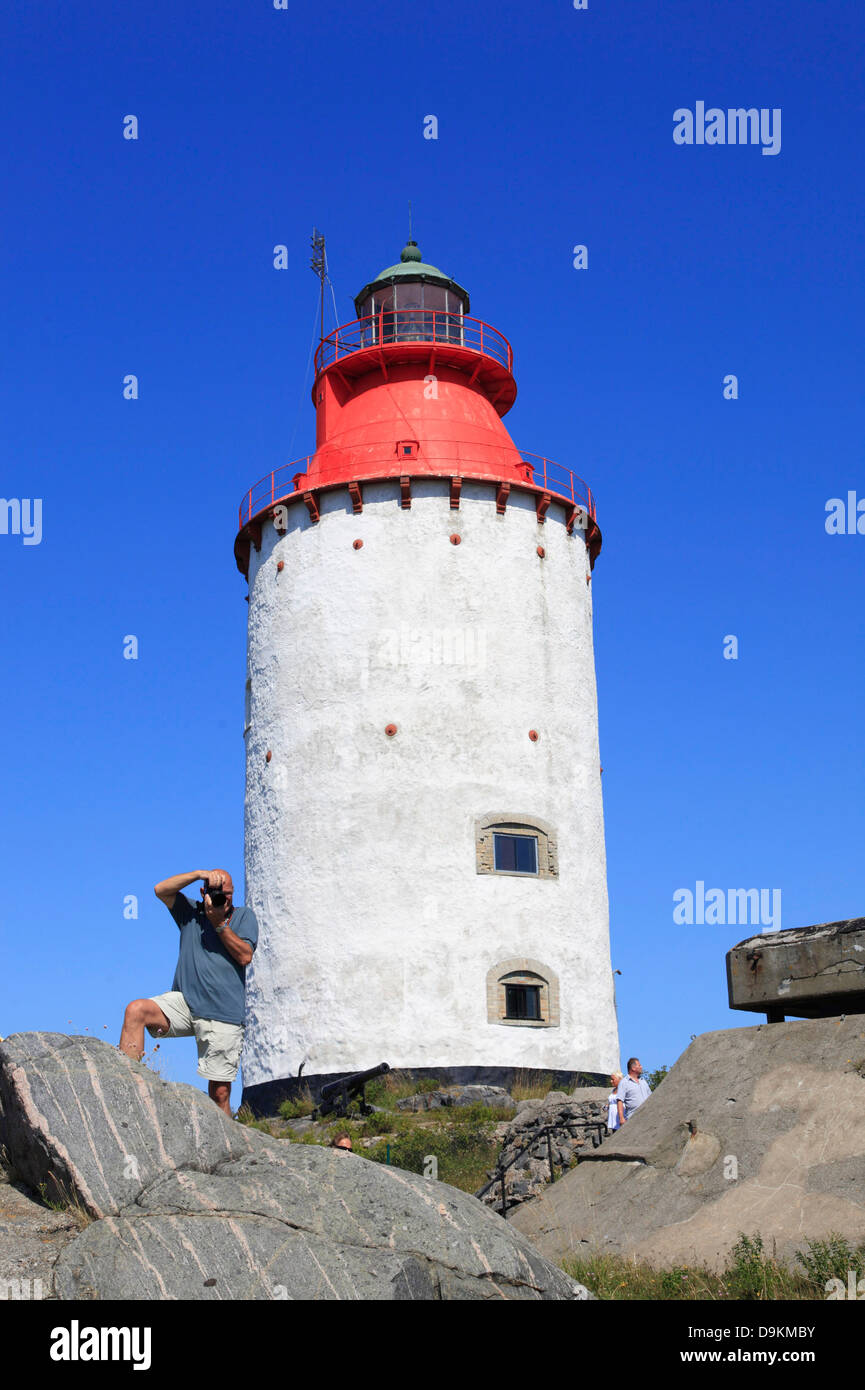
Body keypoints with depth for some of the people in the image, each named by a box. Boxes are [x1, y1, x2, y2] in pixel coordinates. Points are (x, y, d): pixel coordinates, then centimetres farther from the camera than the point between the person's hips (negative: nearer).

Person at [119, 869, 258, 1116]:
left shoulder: (244, 916, 10)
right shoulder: (191, 912, 13)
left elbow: (245, 956, -3)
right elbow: (161, 890, -2)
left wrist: (219, 923, -10)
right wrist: (200, 873, -11)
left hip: (223, 1014, -2)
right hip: (185, 1002, 2)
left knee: (219, 1093, -3)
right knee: (136, 1010, -25)